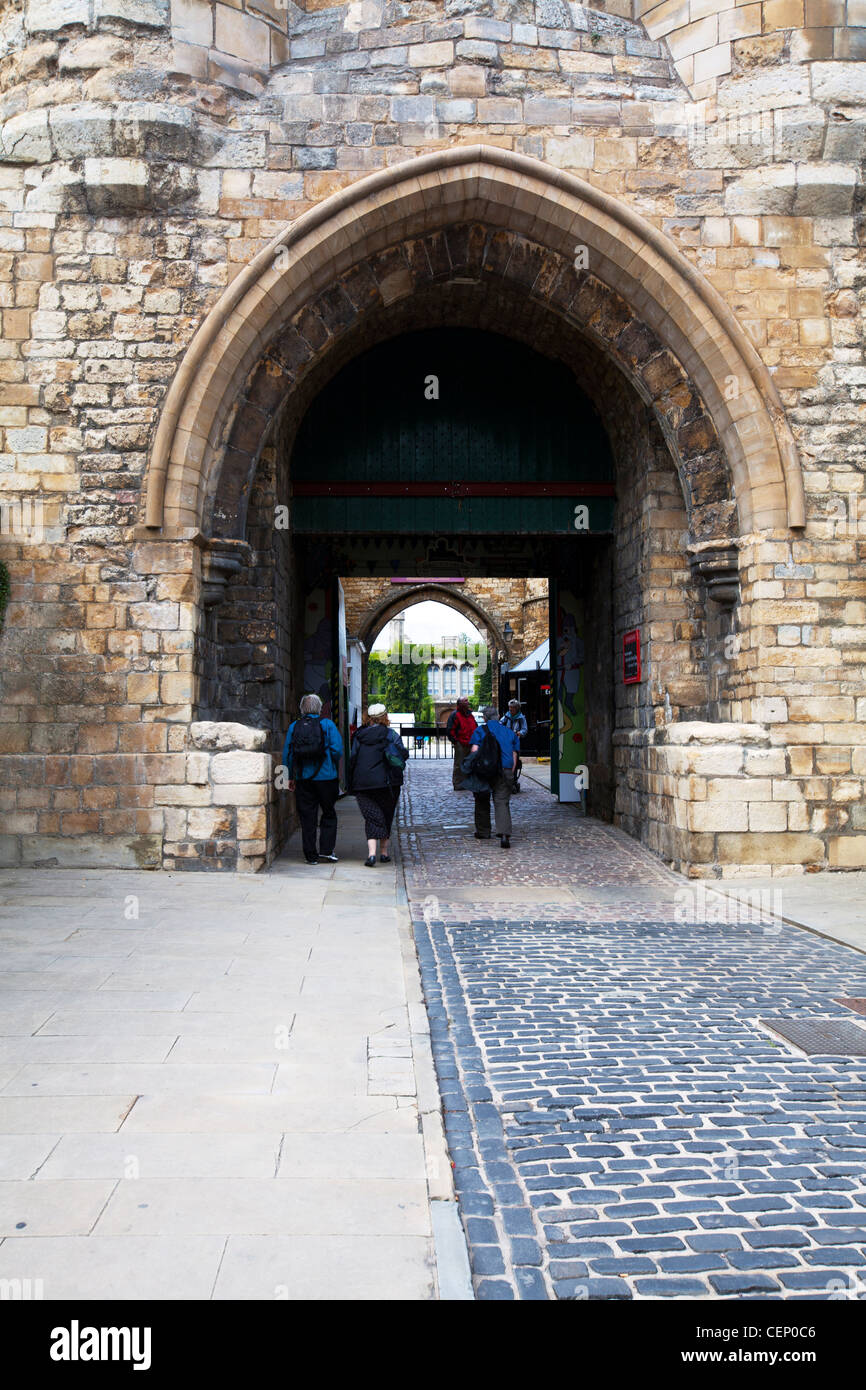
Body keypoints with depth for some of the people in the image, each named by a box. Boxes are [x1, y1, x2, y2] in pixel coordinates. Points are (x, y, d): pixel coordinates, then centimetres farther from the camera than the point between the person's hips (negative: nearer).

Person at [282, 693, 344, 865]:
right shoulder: (328, 724, -3)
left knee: (307, 818, 7)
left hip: (303, 778, 2)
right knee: (329, 814, 11)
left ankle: (311, 854, 7)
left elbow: (287, 754, 5)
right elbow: (337, 750, -9)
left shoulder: (293, 727, 5)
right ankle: (326, 849, 3)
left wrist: (291, 777, 13)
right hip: (326, 777, -2)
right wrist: (334, 769, 8)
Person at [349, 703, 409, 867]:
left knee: (372, 817, -1)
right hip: (387, 783, -1)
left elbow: (353, 759, 5)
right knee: (386, 816, 14)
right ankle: (384, 852, 19)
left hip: (362, 784, 1)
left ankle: (371, 852, -19)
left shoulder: (359, 735, 6)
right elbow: (403, 754, -9)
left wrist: (352, 783, 10)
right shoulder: (391, 734, -2)